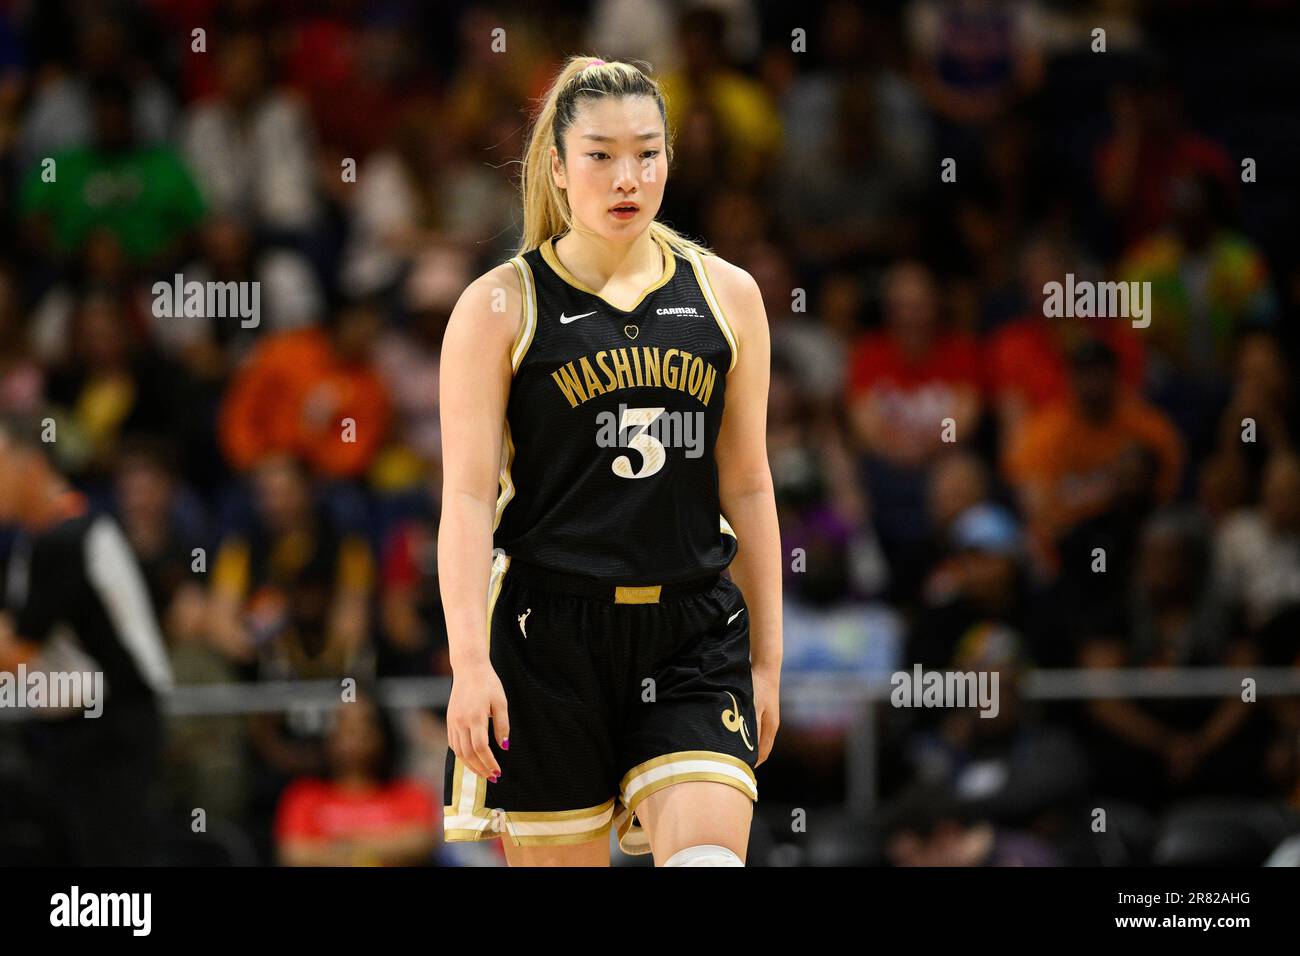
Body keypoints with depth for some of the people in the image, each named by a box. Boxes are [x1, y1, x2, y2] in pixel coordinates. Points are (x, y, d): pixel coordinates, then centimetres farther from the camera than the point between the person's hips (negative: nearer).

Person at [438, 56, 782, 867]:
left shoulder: (727, 296, 9)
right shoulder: (500, 306, 0)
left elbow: (747, 488, 13)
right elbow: (468, 495, -6)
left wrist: (767, 658, 11)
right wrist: (469, 662, -16)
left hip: (693, 640, 2)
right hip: (550, 637, -2)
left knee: (710, 856, -16)